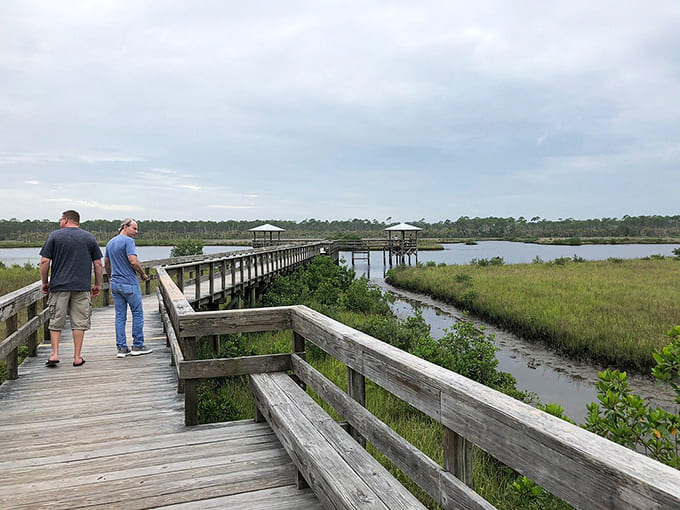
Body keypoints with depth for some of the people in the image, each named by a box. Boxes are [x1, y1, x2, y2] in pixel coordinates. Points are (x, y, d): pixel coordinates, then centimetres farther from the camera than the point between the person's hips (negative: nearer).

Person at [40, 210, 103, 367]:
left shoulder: (55, 236, 2)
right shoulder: (89, 237, 7)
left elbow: (44, 261, -2)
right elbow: (98, 264, 6)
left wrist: (45, 282, 8)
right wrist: (98, 285, 13)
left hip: (59, 285, -1)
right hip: (82, 287, 1)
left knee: (56, 322, 11)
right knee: (79, 322, 4)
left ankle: (54, 354, 8)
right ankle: (77, 357, 6)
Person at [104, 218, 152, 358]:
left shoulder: (110, 243, 14)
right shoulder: (128, 241, -12)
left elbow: (106, 264, 21)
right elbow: (133, 261, -21)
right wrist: (143, 274, -7)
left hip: (115, 283, 8)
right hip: (129, 283, -8)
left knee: (120, 316, 8)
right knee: (137, 314, 3)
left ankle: (121, 348, 9)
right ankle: (137, 346, 6)